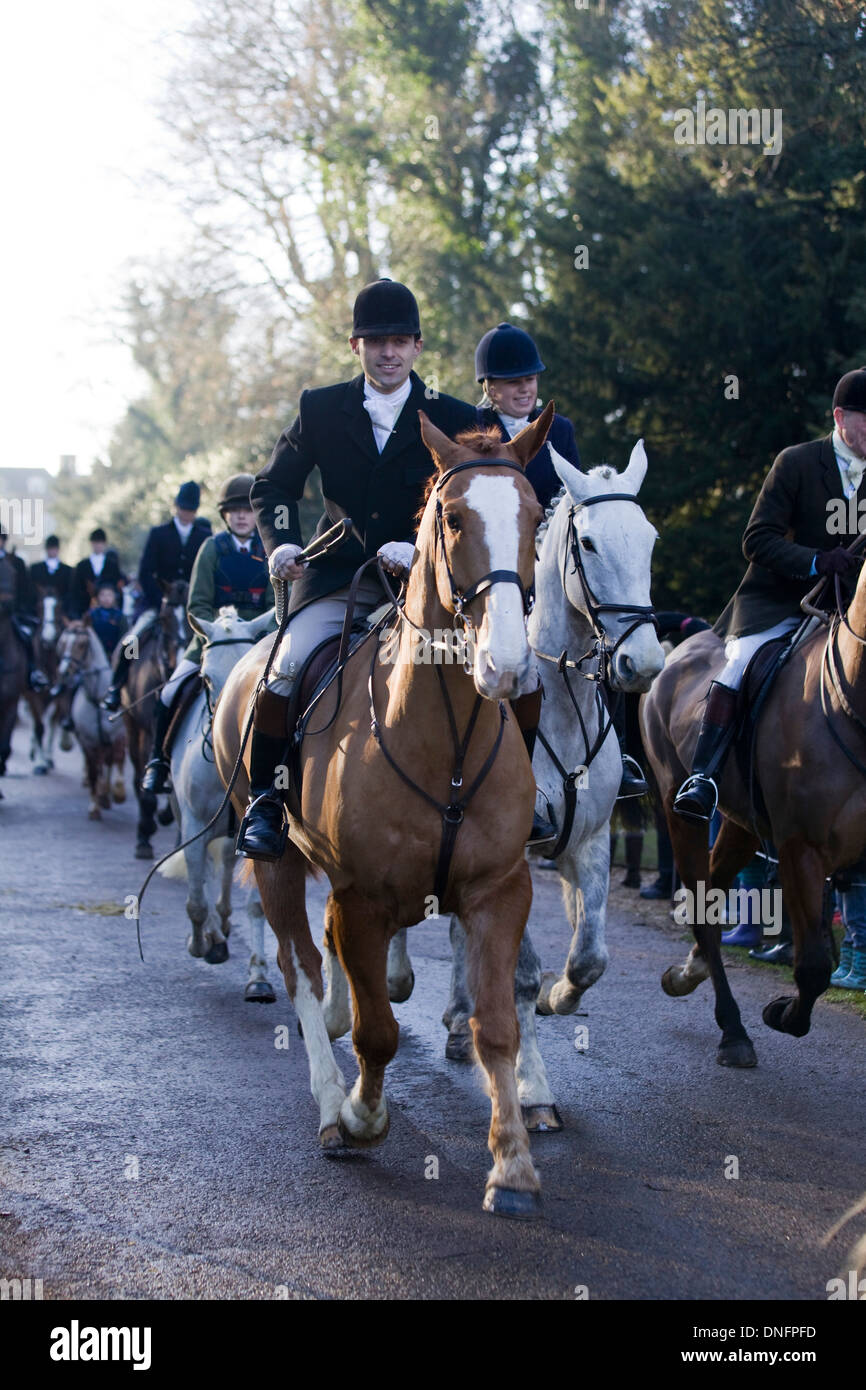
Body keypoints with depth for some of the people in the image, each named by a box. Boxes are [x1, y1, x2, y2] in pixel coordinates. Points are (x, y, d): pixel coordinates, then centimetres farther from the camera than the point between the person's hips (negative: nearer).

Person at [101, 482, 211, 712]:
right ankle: (116, 688, -3)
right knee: (131, 642, -19)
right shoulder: (158, 534, 5)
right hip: (159, 604, -1)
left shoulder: (205, 537, 9)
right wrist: (162, 603, -12)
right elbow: (145, 574, -1)